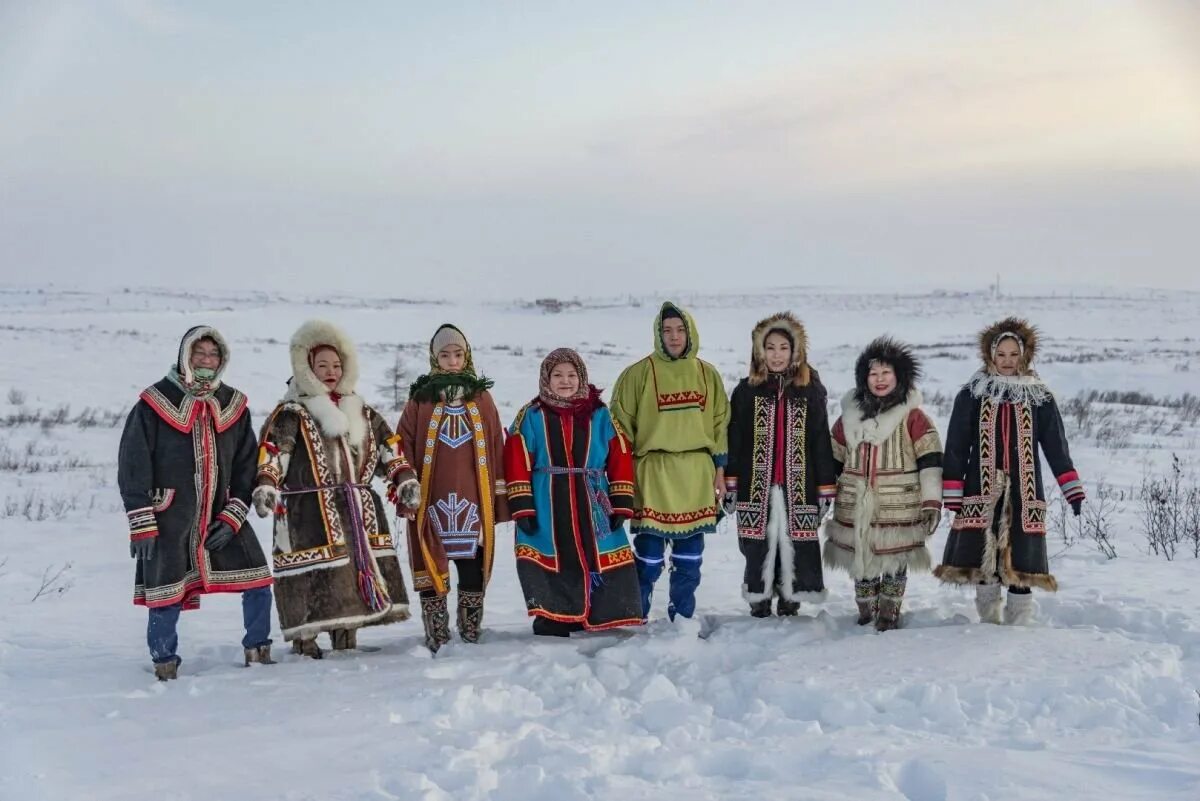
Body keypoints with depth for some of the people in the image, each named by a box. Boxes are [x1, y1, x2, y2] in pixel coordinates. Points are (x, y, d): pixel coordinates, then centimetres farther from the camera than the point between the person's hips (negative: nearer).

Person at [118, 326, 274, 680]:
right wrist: (142, 525, -10)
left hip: (222, 514, 4)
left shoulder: (233, 406, 7)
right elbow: (132, 466, -5)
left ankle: (257, 650, 16)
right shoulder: (154, 404, -5)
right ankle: (165, 665, 19)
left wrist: (234, 515, -3)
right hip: (168, 518, -3)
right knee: (166, 600, -1)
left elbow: (247, 465, 8)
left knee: (258, 583, -1)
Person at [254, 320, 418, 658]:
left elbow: (389, 446, 22)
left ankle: (346, 638, 18)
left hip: (358, 512, 6)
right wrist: (265, 486, -27)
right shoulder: (291, 414, -2)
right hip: (309, 512, -6)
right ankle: (305, 641, -4)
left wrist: (404, 478, 11)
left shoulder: (361, 413, 18)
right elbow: (270, 453, -13)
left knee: (362, 567, 7)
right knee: (314, 577, -11)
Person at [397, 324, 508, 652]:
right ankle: (436, 638, 7)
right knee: (432, 569, 0)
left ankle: (472, 635, 16)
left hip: (473, 501, 2)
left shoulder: (481, 397, 10)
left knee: (474, 568, 5)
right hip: (431, 501, -2)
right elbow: (404, 449, 3)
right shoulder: (420, 400, 4)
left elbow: (496, 449, 11)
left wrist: (500, 496, 7)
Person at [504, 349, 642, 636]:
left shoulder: (600, 415, 8)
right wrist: (522, 507, -9)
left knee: (596, 563, 3)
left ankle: (602, 622, 13)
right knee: (552, 569, 0)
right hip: (547, 512, -1)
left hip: (592, 509, 2)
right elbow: (517, 462, -2)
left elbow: (620, 460, 7)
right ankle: (552, 625, 10)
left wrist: (622, 503, 1)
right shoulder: (531, 416, 3)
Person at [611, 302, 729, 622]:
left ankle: (683, 613, 20)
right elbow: (621, 423, -1)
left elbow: (720, 422, 13)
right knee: (649, 545, -3)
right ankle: (637, 614, 7)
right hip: (653, 471, -3)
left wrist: (719, 467, 9)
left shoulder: (707, 374, 9)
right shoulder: (639, 373, -3)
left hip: (697, 472, 4)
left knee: (690, 546, 9)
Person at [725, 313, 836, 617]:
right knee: (759, 545, 1)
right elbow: (733, 441, 4)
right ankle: (760, 601, 13)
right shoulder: (746, 391, 5)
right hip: (756, 486, 0)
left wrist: (825, 489, 4)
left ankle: (790, 601, 12)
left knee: (795, 544, 0)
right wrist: (730, 485, 0)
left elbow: (821, 443, 7)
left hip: (798, 486, 0)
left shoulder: (811, 392, 7)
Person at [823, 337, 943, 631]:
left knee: (894, 560, 3)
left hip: (899, 506, -3)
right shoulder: (850, 416, 8)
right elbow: (833, 461, 16)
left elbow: (930, 461, -6)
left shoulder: (912, 417, -4)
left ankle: (889, 613, 17)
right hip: (855, 507, 4)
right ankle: (865, 612, 25)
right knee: (861, 559, 11)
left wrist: (932, 502, -11)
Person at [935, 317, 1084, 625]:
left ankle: (1019, 624, 10)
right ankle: (989, 622, 17)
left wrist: (1073, 490, -3)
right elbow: (956, 446, 2)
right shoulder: (971, 395, 3)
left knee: (1021, 562, 0)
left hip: (1023, 493, 0)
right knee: (983, 557, 4)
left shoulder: (1039, 398, 6)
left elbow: (1056, 446, 5)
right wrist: (952, 493, -2)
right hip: (982, 490, 0)